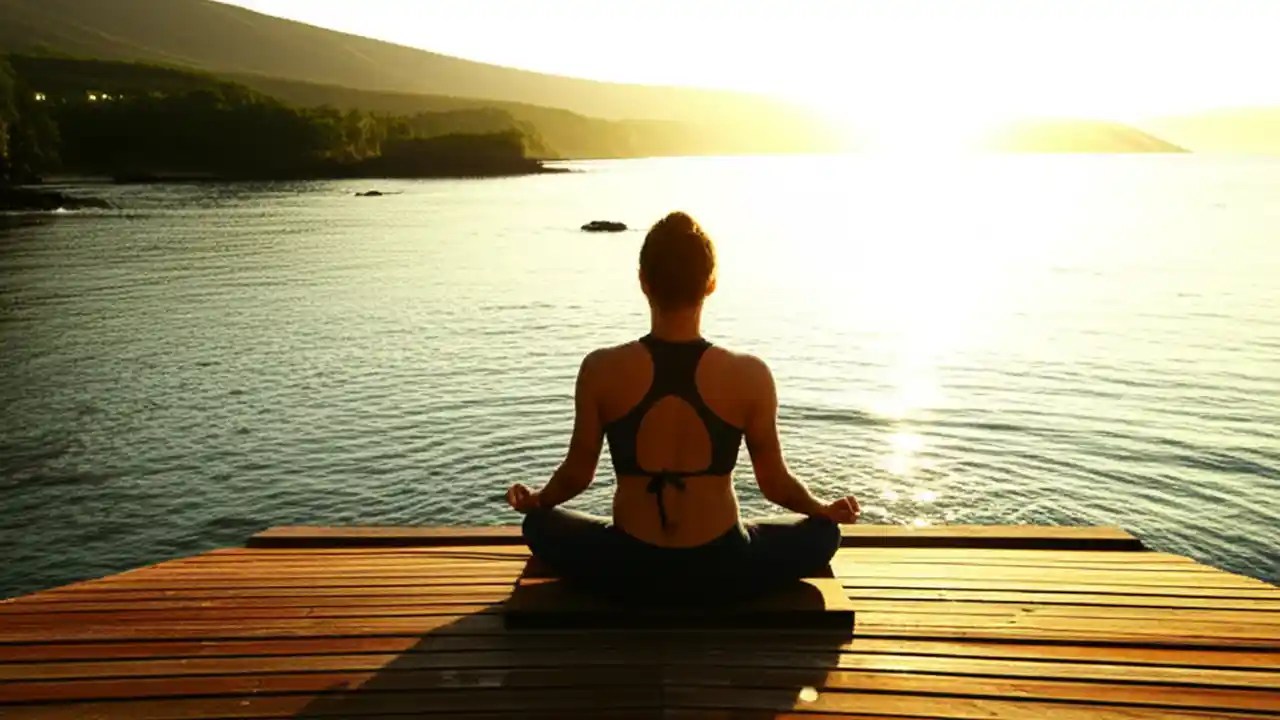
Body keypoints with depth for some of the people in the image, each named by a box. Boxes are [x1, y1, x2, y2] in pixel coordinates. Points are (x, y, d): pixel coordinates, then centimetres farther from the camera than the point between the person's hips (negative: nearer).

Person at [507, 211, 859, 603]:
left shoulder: (601, 371, -12)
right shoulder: (750, 376, -13)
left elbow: (576, 474, -1)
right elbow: (774, 482, -2)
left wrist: (534, 499, 22)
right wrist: (827, 509, 20)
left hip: (628, 569, 1)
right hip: (722, 570, 0)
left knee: (540, 524, 29)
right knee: (823, 532, 25)